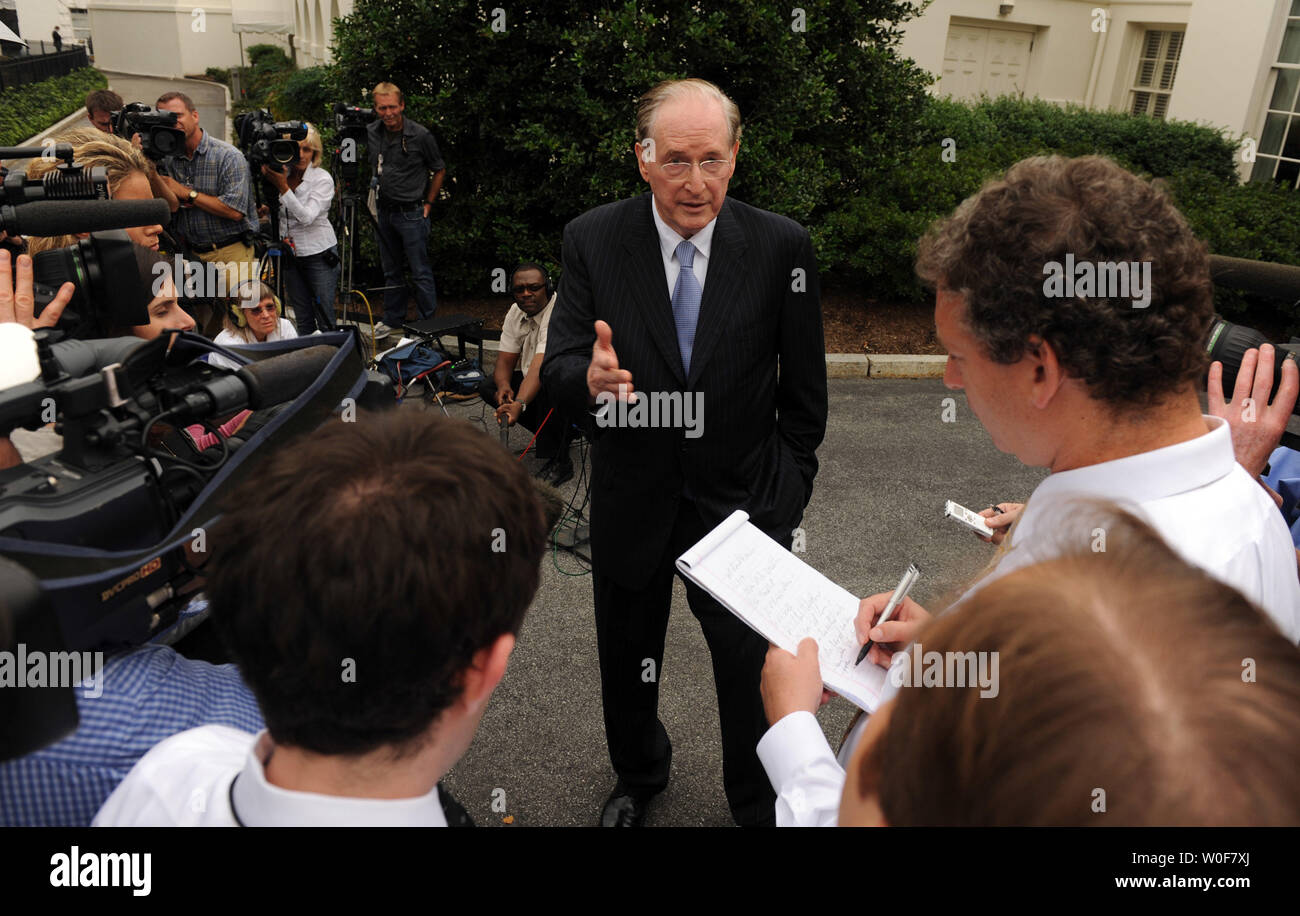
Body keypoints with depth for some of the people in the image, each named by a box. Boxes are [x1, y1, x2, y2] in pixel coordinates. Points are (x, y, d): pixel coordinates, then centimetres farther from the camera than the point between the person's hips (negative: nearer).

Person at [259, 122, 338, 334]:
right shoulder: (281, 173, 3)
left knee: (325, 320, -3)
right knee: (302, 321, 10)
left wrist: (283, 187, -25)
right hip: (290, 254, 5)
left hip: (320, 255, -4)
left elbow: (307, 217, -22)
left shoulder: (323, 179, -10)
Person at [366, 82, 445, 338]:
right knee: (391, 270, 15)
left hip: (412, 213, -5)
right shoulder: (371, 133, 3)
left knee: (421, 272, -4)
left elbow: (439, 171, 1)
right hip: (384, 211, 5)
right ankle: (393, 318, 26)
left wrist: (428, 204, 0)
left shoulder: (421, 135, -11)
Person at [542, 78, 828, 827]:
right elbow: (558, 364, -9)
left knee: (760, 671, 11)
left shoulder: (782, 246, -11)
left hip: (742, 500, -1)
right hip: (632, 501, 2)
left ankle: (760, 806, 42)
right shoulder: (593, 240, -9)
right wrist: (589, 377, -32)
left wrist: (791, 487, 2)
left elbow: (805, 387, -2)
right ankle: (639, 777, 53)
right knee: (627, 659, 22)